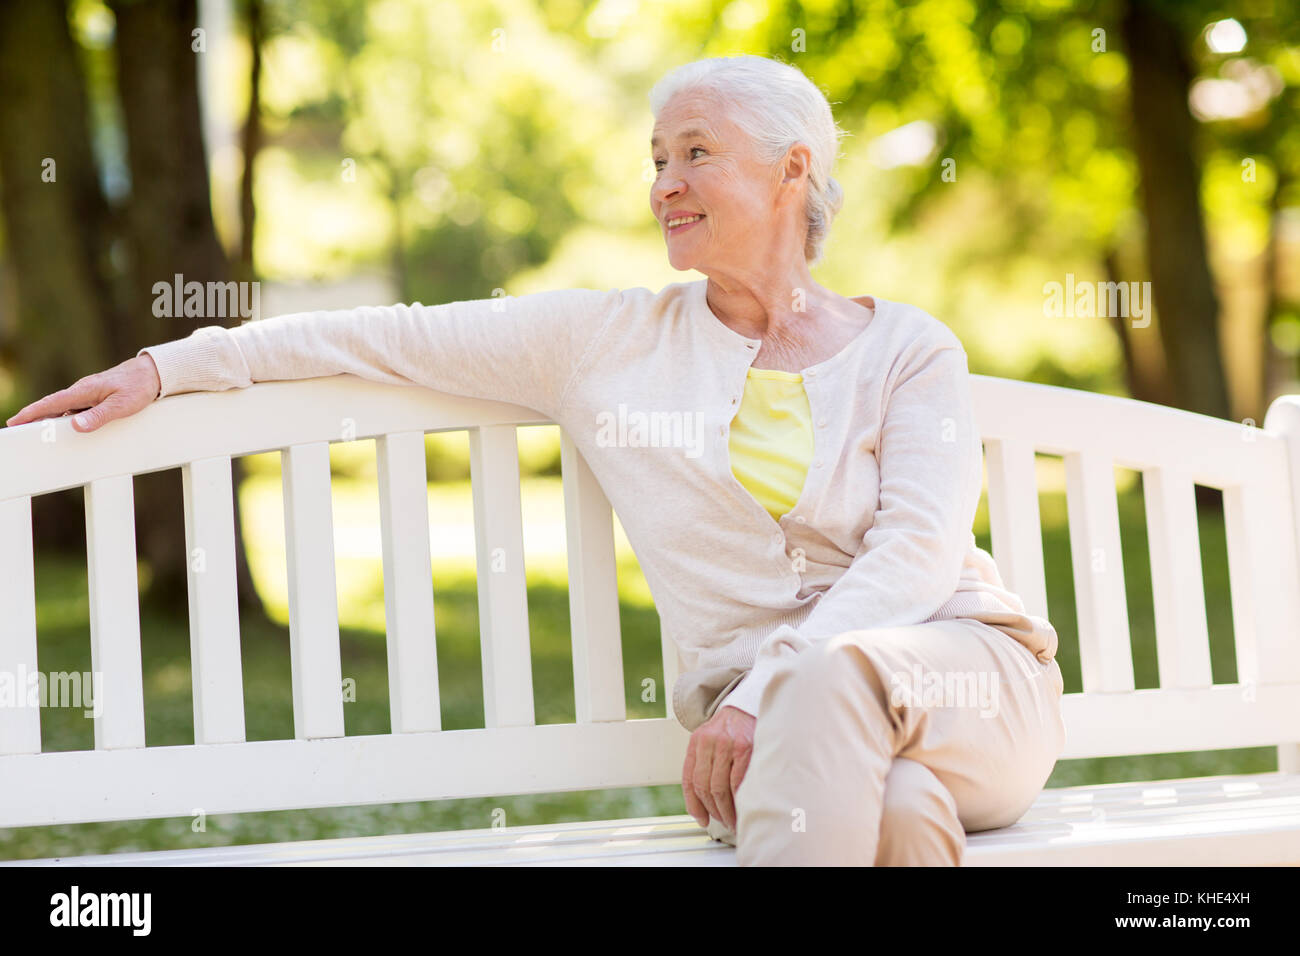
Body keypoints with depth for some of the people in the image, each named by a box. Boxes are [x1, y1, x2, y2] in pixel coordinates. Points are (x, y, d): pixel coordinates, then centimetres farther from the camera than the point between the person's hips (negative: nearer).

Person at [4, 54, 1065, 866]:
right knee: (891, 811, -38)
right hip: (768, 709, 0)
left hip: (971, 672, 1)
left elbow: (917, 550, -8)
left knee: (832, 673, -38)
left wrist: (765, 696, -21)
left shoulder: (910, 351, 5)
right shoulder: (610, 338, 10)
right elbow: (391, 338, 10)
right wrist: (169, 364, 7)